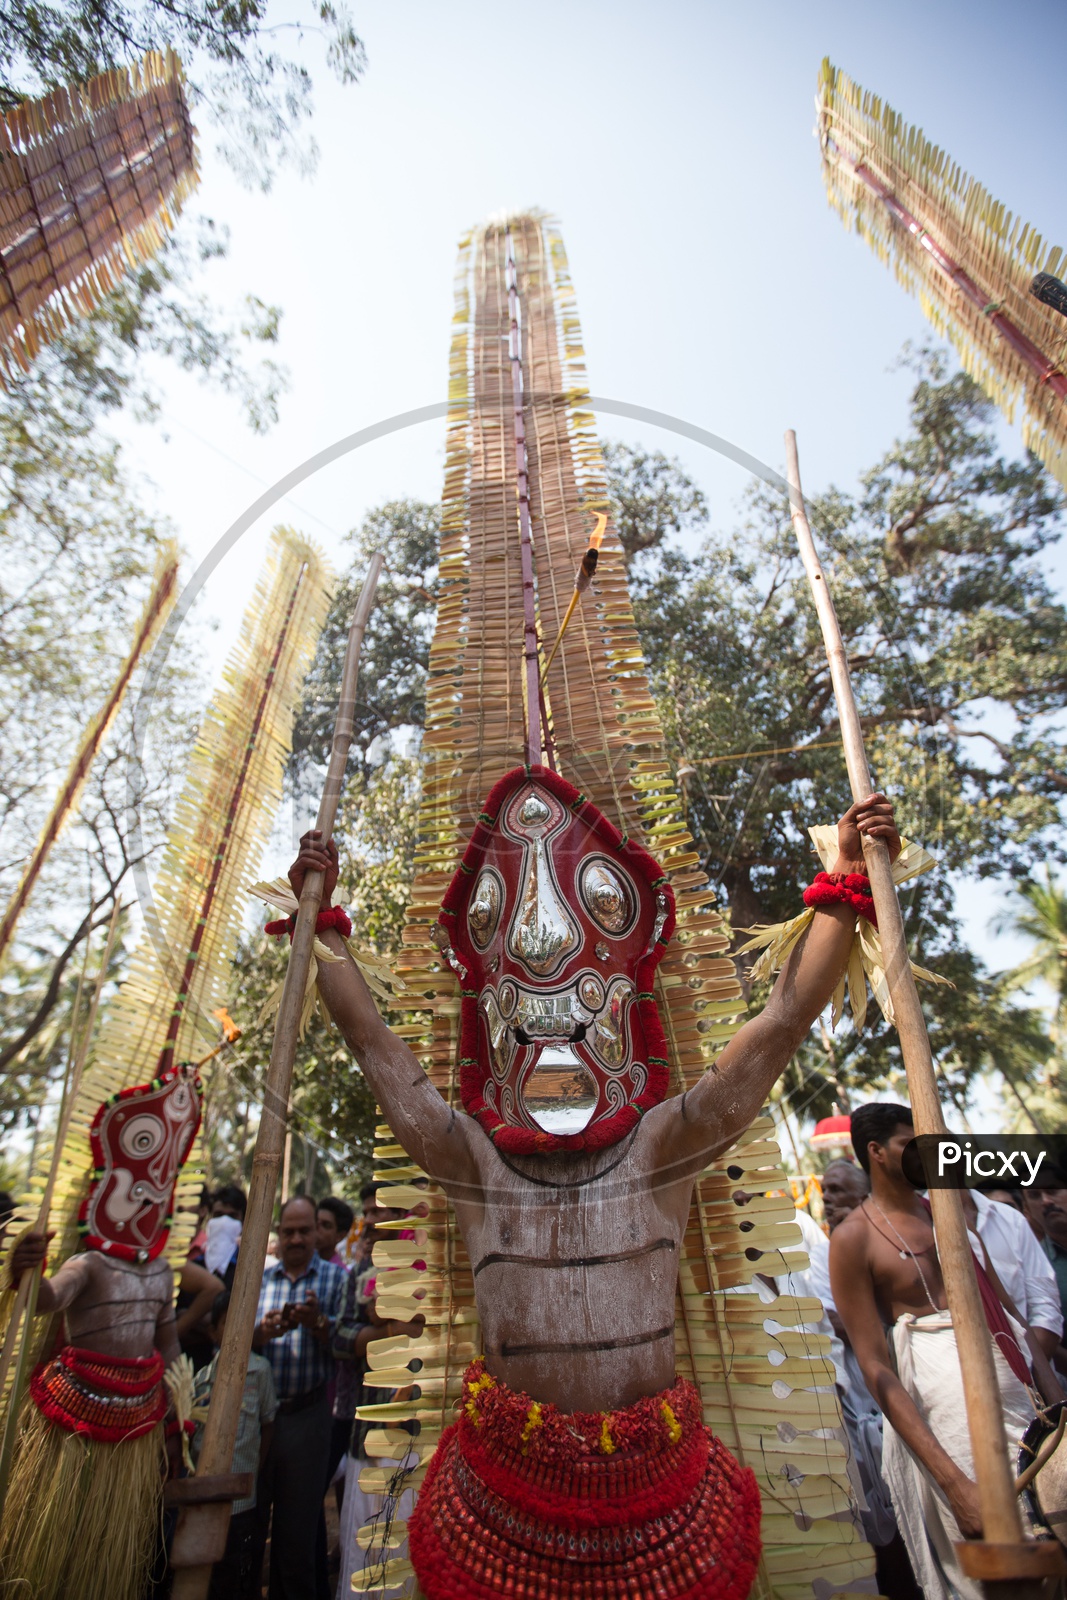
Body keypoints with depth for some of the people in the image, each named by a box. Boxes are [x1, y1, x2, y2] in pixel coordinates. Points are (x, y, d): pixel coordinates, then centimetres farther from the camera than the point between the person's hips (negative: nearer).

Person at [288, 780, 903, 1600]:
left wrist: (847, 887, -19)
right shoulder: (474, 1161, -8)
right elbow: (373, 1041, -10)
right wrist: (321, 922, -11)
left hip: (657, 1486, 0)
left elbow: (784, 1021, -16)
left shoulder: (660, 1150, -9)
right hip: (506, 1487, 0)